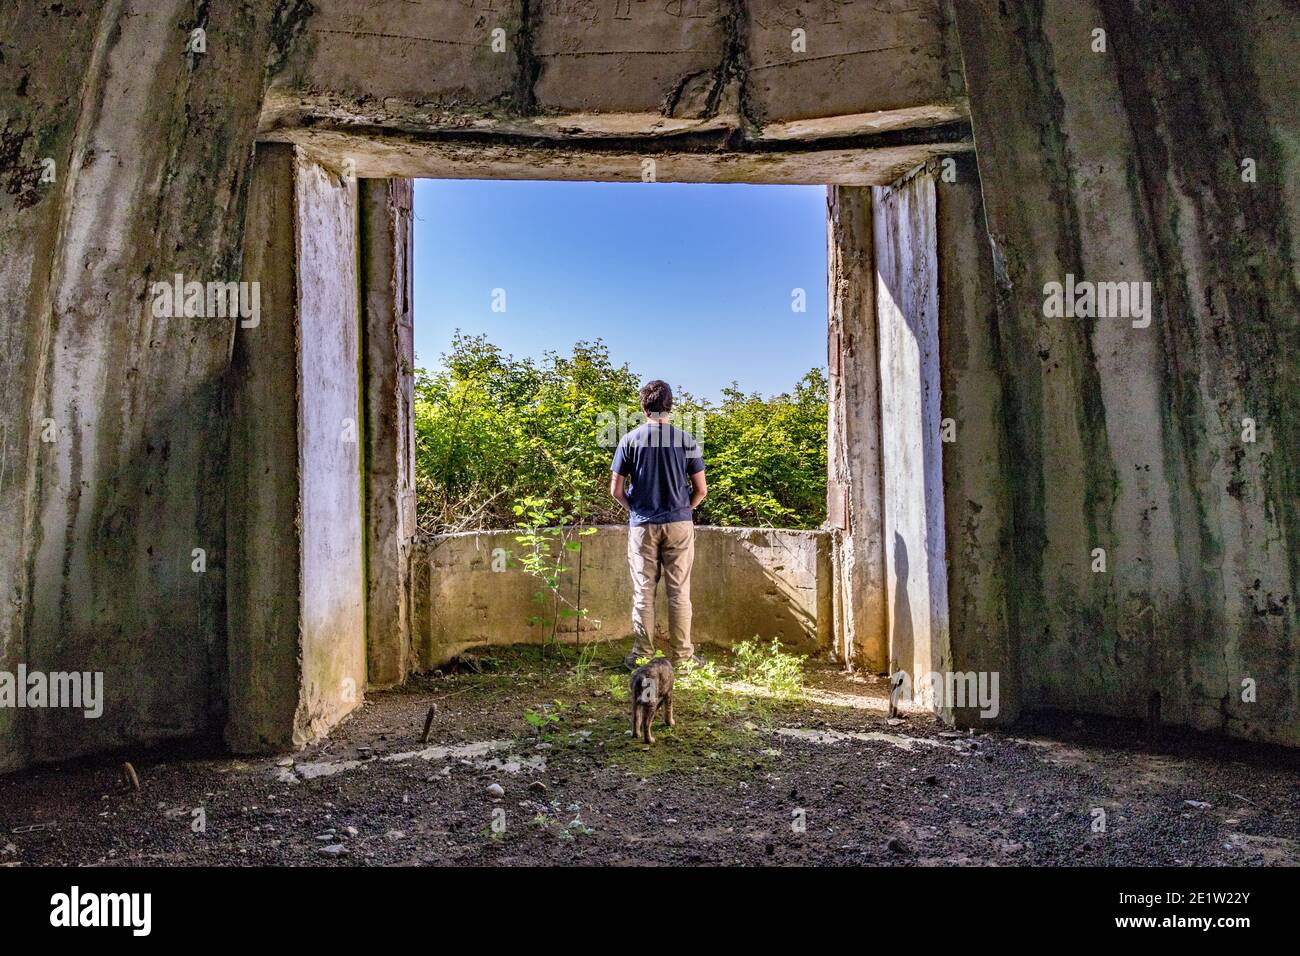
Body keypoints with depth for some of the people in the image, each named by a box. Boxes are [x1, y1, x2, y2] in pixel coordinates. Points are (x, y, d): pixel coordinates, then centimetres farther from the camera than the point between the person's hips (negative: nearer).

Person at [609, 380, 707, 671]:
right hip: (679, 524, 0)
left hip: (642, 525, 0)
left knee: (643, 592, 7)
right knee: (679, 592, 6)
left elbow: (616, 489, -3)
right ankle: (682, 655, 11)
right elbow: (701, 489, -2)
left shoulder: (630, 440, -3)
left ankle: (642, 654, 12)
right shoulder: (686, 439, -3)